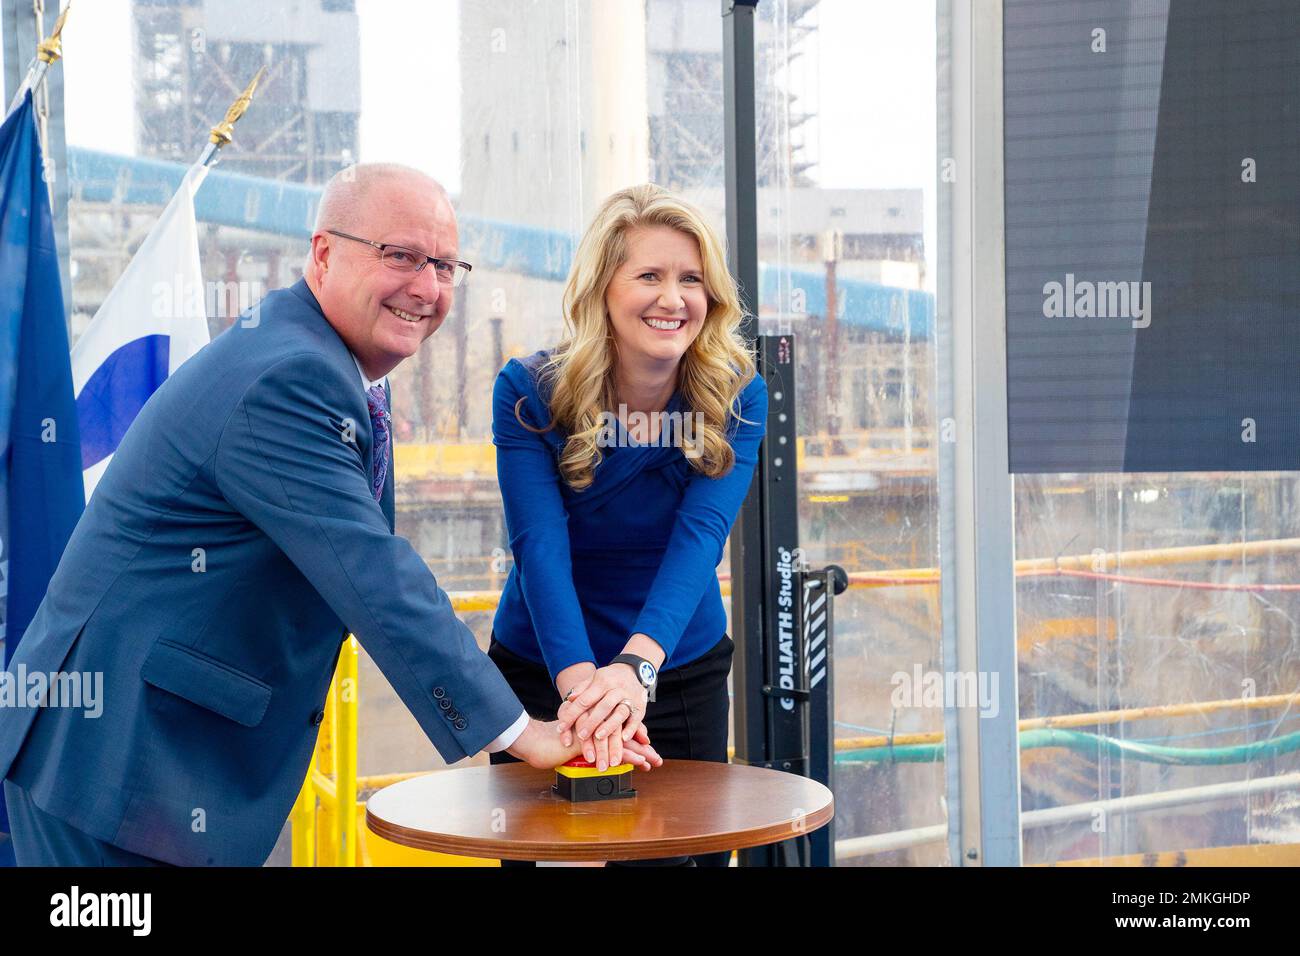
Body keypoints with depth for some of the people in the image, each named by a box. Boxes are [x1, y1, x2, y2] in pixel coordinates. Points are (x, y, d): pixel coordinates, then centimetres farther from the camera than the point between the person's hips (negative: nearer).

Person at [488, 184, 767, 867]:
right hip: (542, 671, -1)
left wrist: (634, 665, -42)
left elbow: (700, 535, -25)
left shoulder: (736, 399, -12)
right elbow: (539, 545, -26)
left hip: (683, 674, 1)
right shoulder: (529, 392, -16)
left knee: (689, 849, 9)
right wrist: (578, 681, -42)